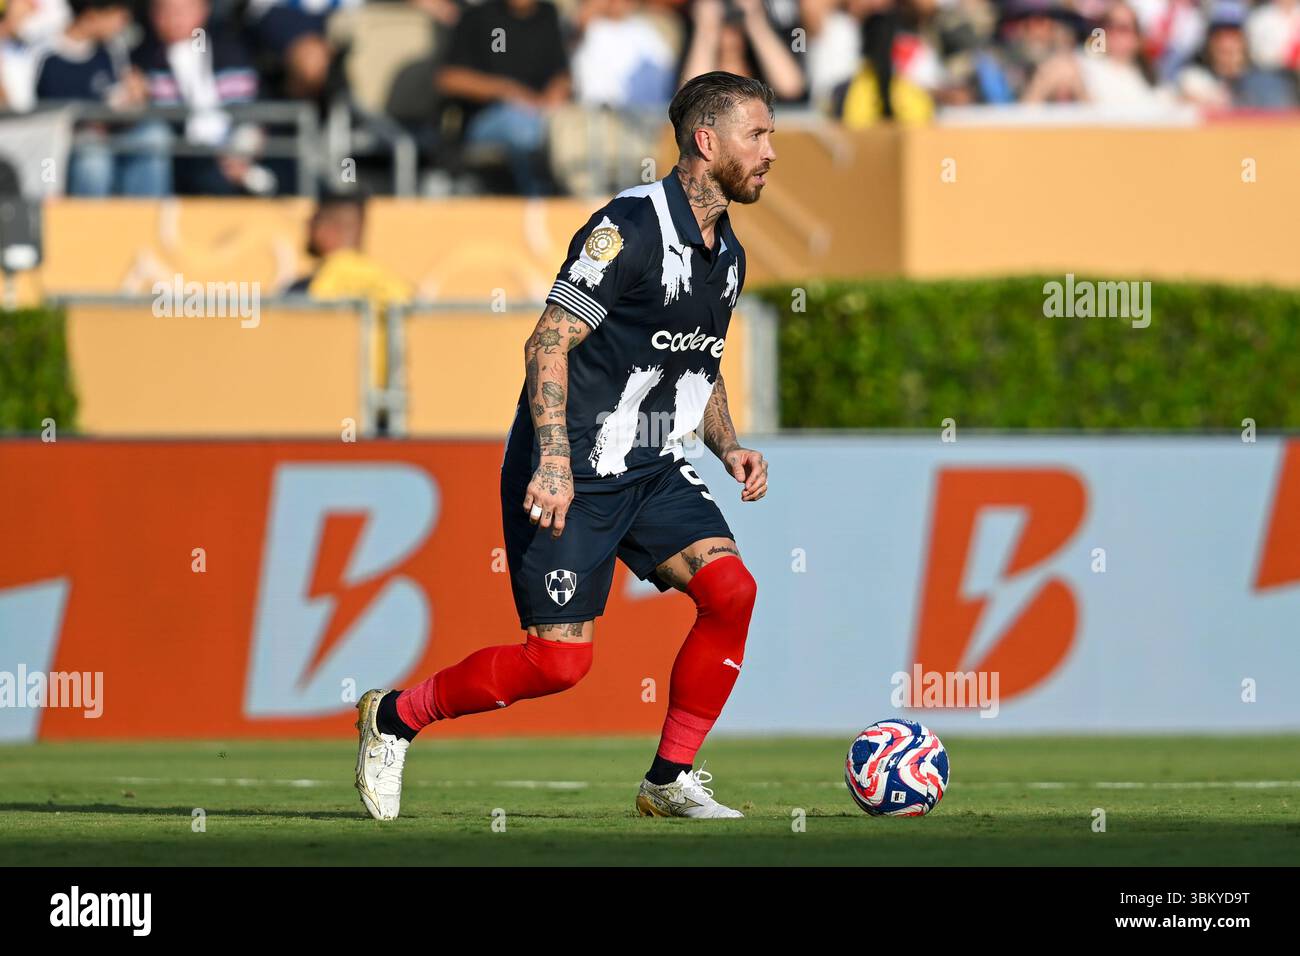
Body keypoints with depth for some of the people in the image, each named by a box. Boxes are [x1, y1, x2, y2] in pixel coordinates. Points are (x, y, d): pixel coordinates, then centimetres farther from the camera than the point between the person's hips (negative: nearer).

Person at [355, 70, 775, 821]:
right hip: (570, 473, -8)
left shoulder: (728, 253, 11)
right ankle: (393, 718, 11)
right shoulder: (631, 226, -17)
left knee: (731, 587, -14)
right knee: (560, 660, -11)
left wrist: (730, 447, 8)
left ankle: (672, 780, -2)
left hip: (651, 470, 8)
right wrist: (555, 461, -28)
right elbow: (548, 344, -20)